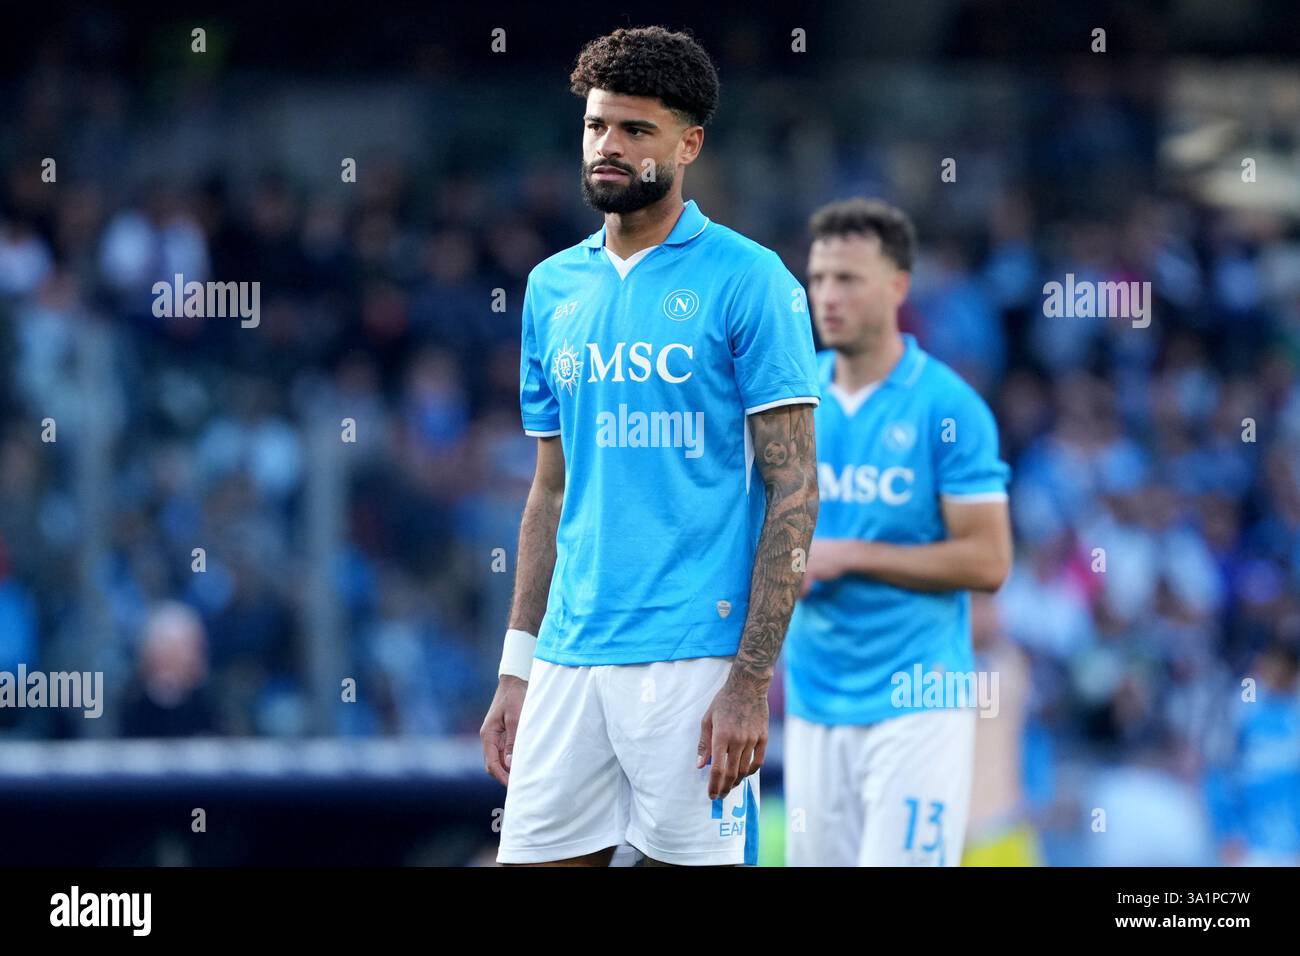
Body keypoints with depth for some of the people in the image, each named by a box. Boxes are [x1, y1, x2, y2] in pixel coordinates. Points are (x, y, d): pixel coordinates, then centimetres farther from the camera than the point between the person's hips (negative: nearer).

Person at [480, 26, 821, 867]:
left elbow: (794, 491, -7)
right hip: (569, 661, 5)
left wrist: (751, 680, -14)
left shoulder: (749, 283, -4)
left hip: (694, 657, -5)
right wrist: (518, 668, 13)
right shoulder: (553, 288, 14)